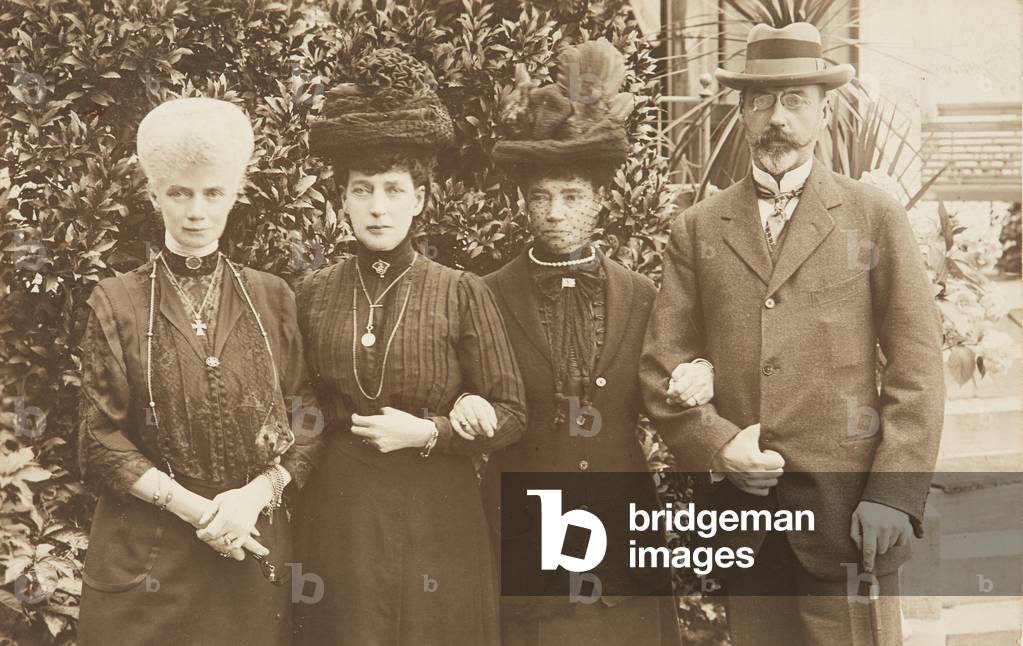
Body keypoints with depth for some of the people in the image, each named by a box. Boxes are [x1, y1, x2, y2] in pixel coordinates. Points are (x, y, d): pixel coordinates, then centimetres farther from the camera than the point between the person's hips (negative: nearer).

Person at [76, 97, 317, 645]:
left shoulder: (271, 298, 5)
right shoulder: (117, 302, 0)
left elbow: (304, 420, 4)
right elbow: (101, 443, -4)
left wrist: (257, 494, -13)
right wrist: (193, 507, -14)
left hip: (254, 548, 2)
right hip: (146, 554, -1)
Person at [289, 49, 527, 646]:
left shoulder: (462, 294, -3)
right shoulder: (312, 294, 3)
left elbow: (511, 415, -2)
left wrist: (426, 432, -13)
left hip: (437, 520, -1)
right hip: (337, 522, 2)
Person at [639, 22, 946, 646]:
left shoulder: (877, 217, 6)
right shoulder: (698, 229, 10)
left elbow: (918, 365, 0)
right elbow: (663, 365, 8)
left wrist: (895, 493, -9)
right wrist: (715, 444, -9)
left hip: (850, 507, -2)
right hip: (742, 509, 2)